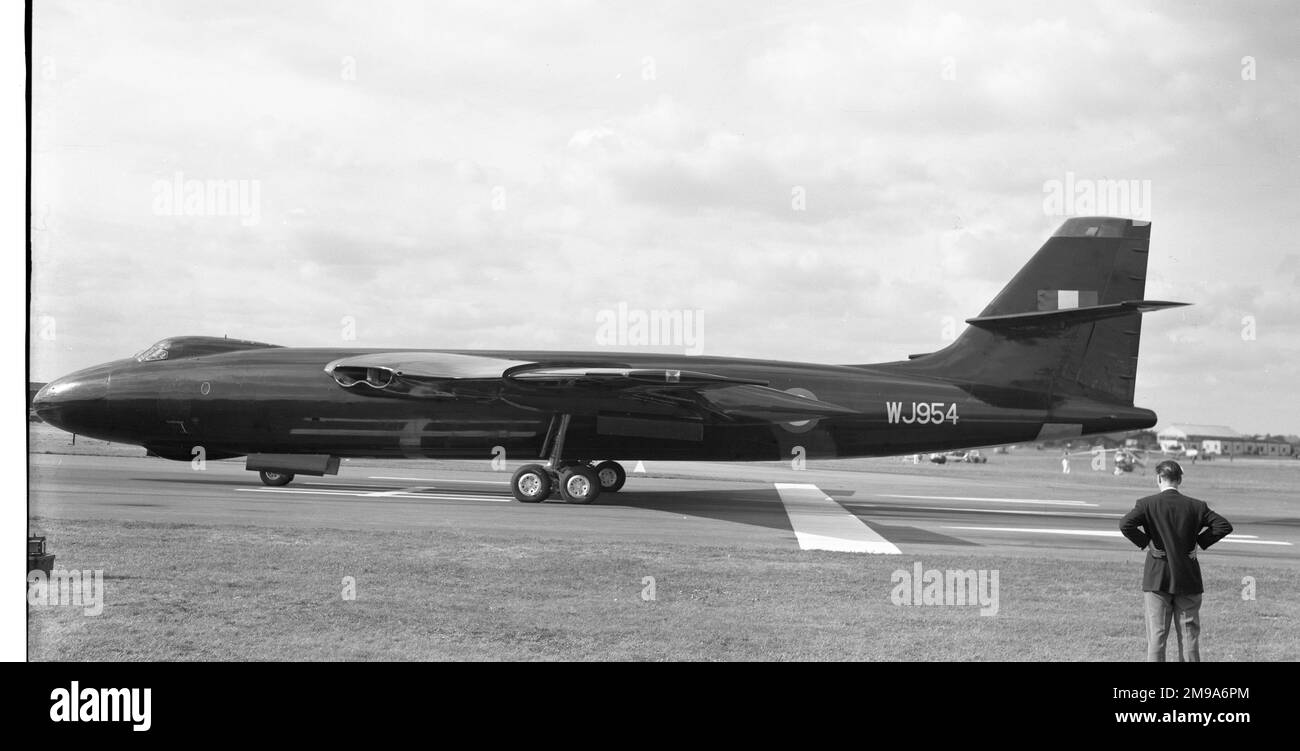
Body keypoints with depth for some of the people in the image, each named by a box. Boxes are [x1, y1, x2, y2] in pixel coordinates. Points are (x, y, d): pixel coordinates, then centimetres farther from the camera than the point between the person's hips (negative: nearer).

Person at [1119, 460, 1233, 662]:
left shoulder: (1147, 504, -6)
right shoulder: (1196, 506, 0)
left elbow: (1125, 524, -20)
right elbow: (1224, 526, -4)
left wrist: (1143, 542, -7)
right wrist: (1200, 542, 3)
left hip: (1157, 578, -2)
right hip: (1188, 579, 2)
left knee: (1156, 637, 3)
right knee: (1189, 636, 9)